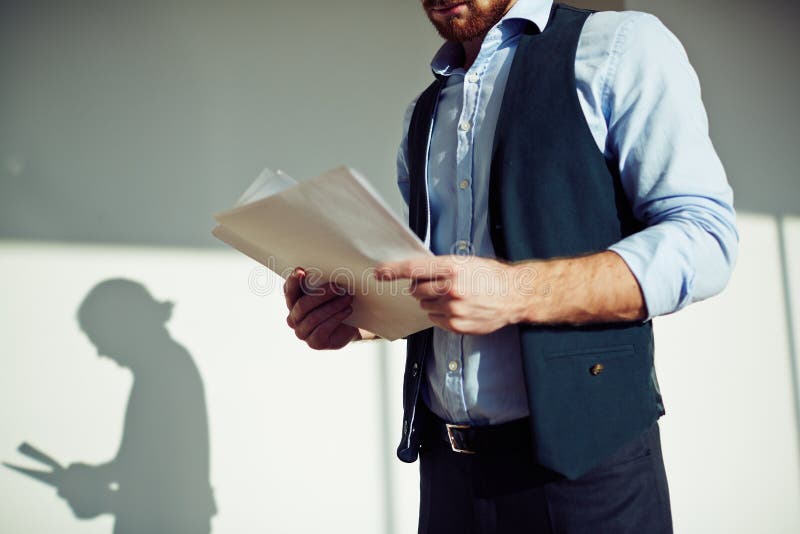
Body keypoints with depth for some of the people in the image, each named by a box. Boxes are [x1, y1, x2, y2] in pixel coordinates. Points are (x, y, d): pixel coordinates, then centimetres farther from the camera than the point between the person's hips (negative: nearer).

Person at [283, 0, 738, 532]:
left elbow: (705, 237, -13)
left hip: (582, 453, -5)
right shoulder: (422, 115, 14)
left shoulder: (622, 45, -3)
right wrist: (353, 313, -2)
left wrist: (517, 293, -24)